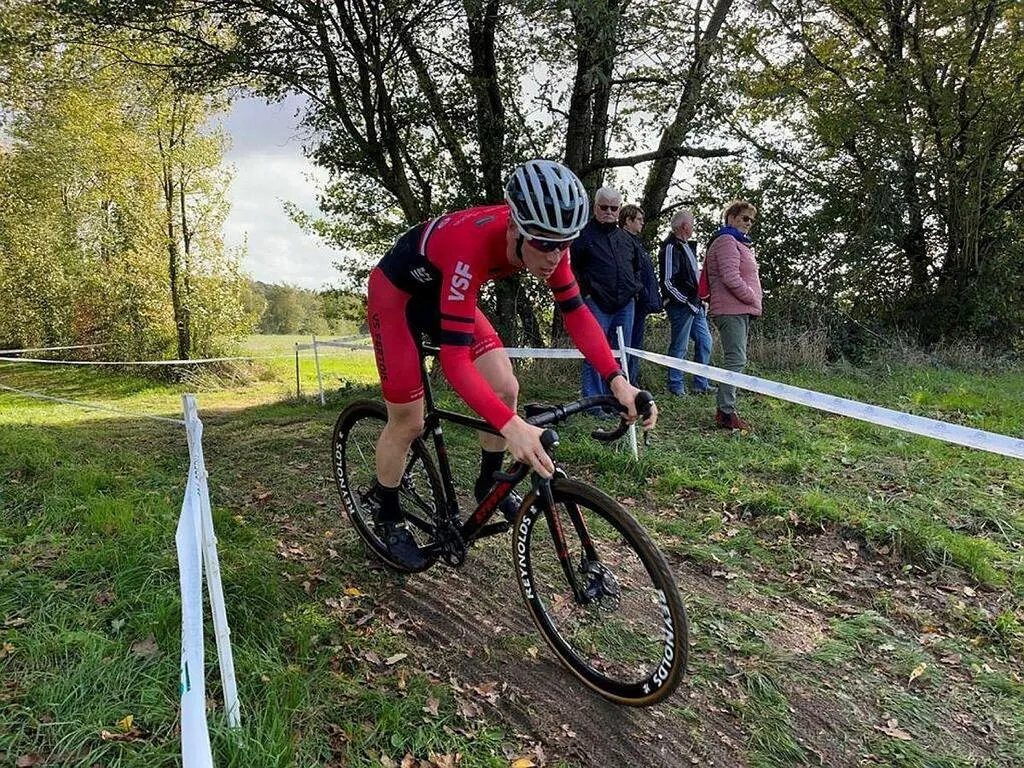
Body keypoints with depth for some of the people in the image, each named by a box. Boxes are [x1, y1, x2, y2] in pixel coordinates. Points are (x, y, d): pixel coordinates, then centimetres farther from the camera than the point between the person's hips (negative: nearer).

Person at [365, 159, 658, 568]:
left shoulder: (545, 237, -23)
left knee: (506, 389, -7)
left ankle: (489, 486, 18)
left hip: (443, 293, 6)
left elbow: (576, 313, -15)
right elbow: (455, 360, -46)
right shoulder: (472, 245, -42)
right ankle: (387, 519, 20)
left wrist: (617, 380, -27)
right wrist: (512, 427, -57)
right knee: (408, 422, -4)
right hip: (396, 293, -6)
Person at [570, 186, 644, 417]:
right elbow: (571, 268, -4)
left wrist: (632, 289, 17)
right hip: (596, 304, -6)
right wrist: (586, 292, -6)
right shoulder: (584, 235, -1)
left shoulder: (626, 238, 17)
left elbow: (637, 265, 29)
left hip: (625, 305, 6)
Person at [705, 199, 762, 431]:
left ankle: (724, 409, 15)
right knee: (736, 361, -14)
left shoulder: (739, 243, 25)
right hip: (732, 311, -11)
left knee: (736, 361, 11)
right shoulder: (726, 241, -8)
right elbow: (731, 278, -20)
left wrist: (754, 301, 12)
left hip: (741, 310, 11)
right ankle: (726, 412, -12)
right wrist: (753, 299, -11)